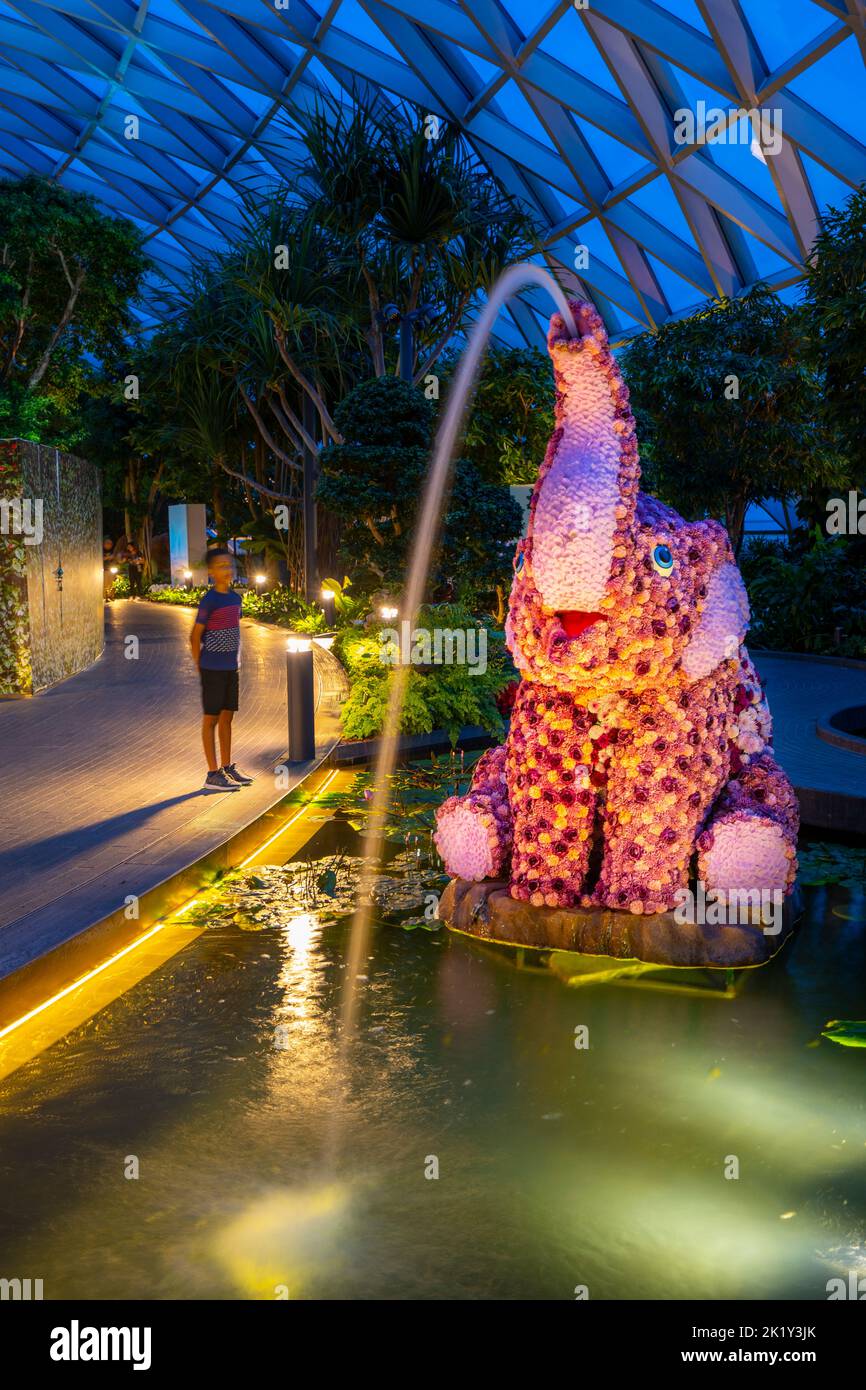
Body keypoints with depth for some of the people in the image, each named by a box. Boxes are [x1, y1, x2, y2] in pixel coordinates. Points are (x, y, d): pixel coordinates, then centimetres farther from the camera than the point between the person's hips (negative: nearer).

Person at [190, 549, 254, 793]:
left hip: (231, 667, 7)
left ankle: (227, 767, 23)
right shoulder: (209, 601, -13)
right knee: (211, 718, -1)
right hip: (213, 669, -7)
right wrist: (201, 666, -6)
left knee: (227, 717, 13)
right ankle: (213, 774, 3)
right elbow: (195, 636, -10)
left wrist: (236, 659, 13)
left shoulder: (235, 598, 9)